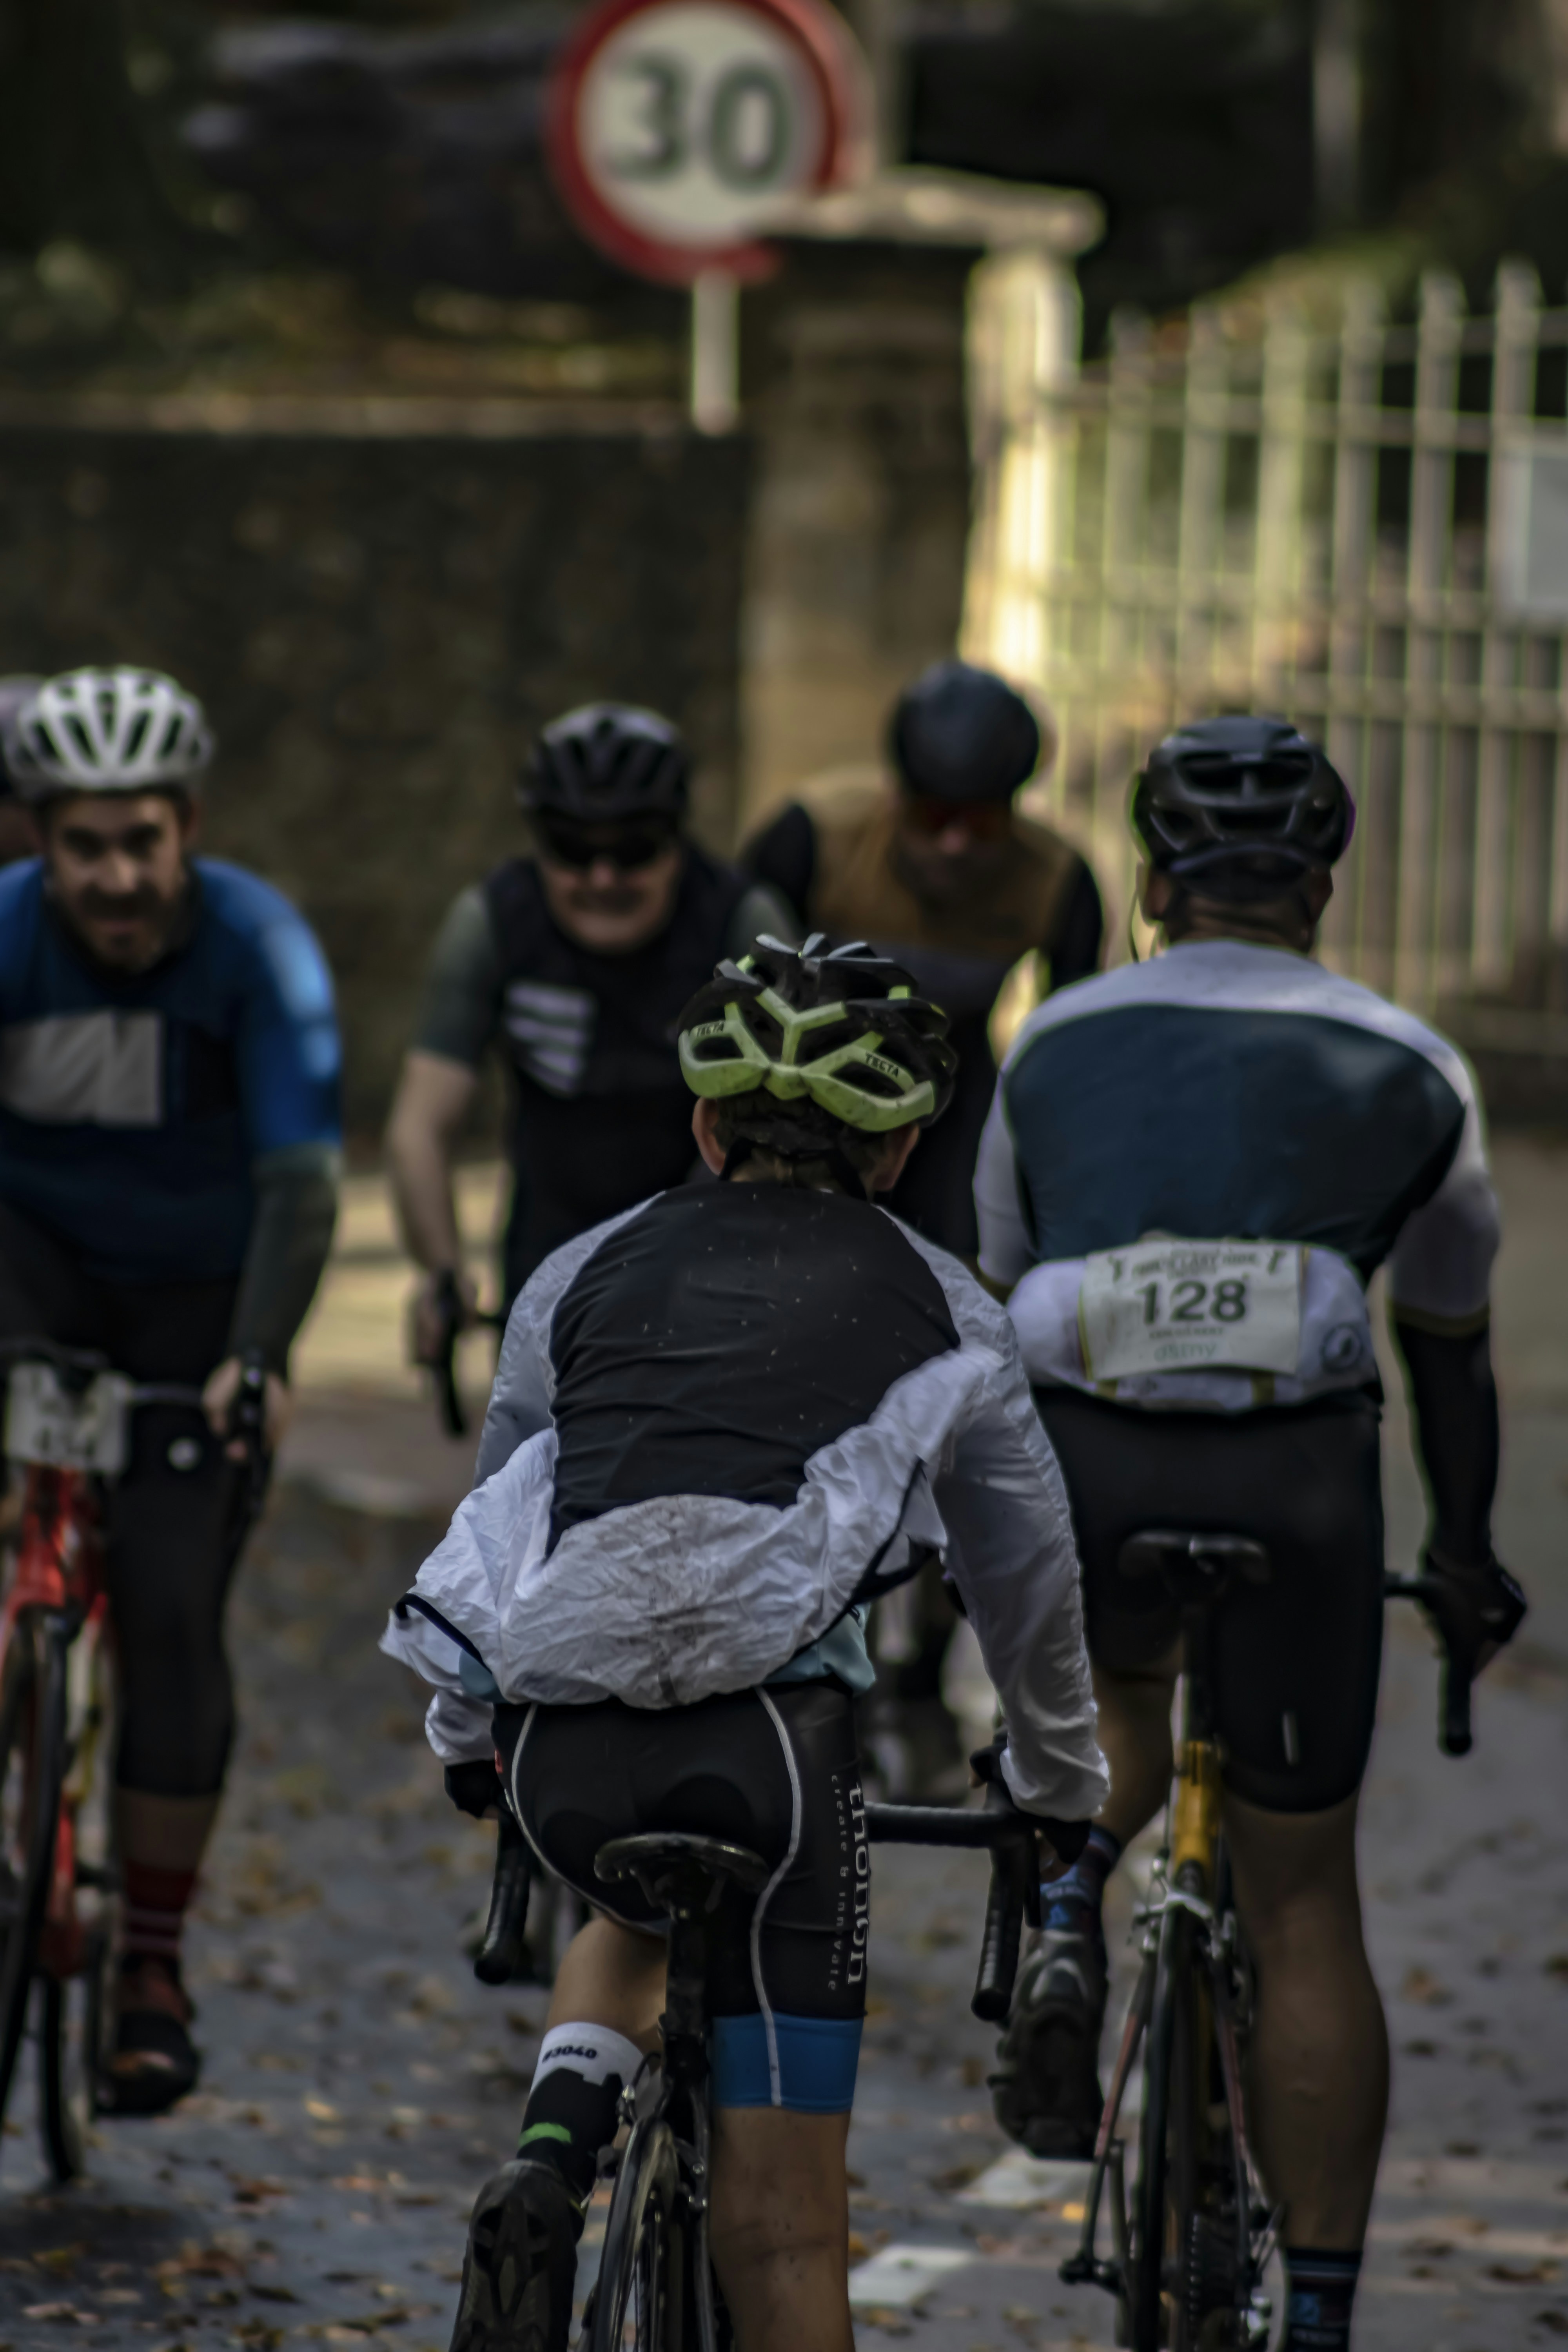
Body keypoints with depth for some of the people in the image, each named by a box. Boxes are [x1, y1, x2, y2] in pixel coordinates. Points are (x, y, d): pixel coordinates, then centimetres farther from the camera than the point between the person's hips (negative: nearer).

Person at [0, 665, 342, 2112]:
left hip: (201, 1298, -1)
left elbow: (301, 1180, -29)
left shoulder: (259, 950, -24)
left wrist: (260, 1360, -42)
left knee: (171, 1615, -7)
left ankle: (154, 1966, 5)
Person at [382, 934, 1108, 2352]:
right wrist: (1061, 1793, 49)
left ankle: (555, 2155, 10)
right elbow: (1030, 1586, 31)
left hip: (557, 1749, 3)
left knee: (639, 1919, 37)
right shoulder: (948, 1323, 20)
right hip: (768, 1735, -3)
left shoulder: (582, 1278, 24)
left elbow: (501, 1516, 35)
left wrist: (470, 1745, 52)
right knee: (782, 2230, 5)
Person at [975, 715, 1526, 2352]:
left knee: (1117, 1696, 36)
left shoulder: (1055, 1049, 16)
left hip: (1084, 1466, 1)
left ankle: (1063, 1929, 6)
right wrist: (1468, 1555, 38)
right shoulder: (1407, 1070, 13)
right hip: (1298, 1478, -1)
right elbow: (1449, 1351, 23)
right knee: (1303, 1906, 10)